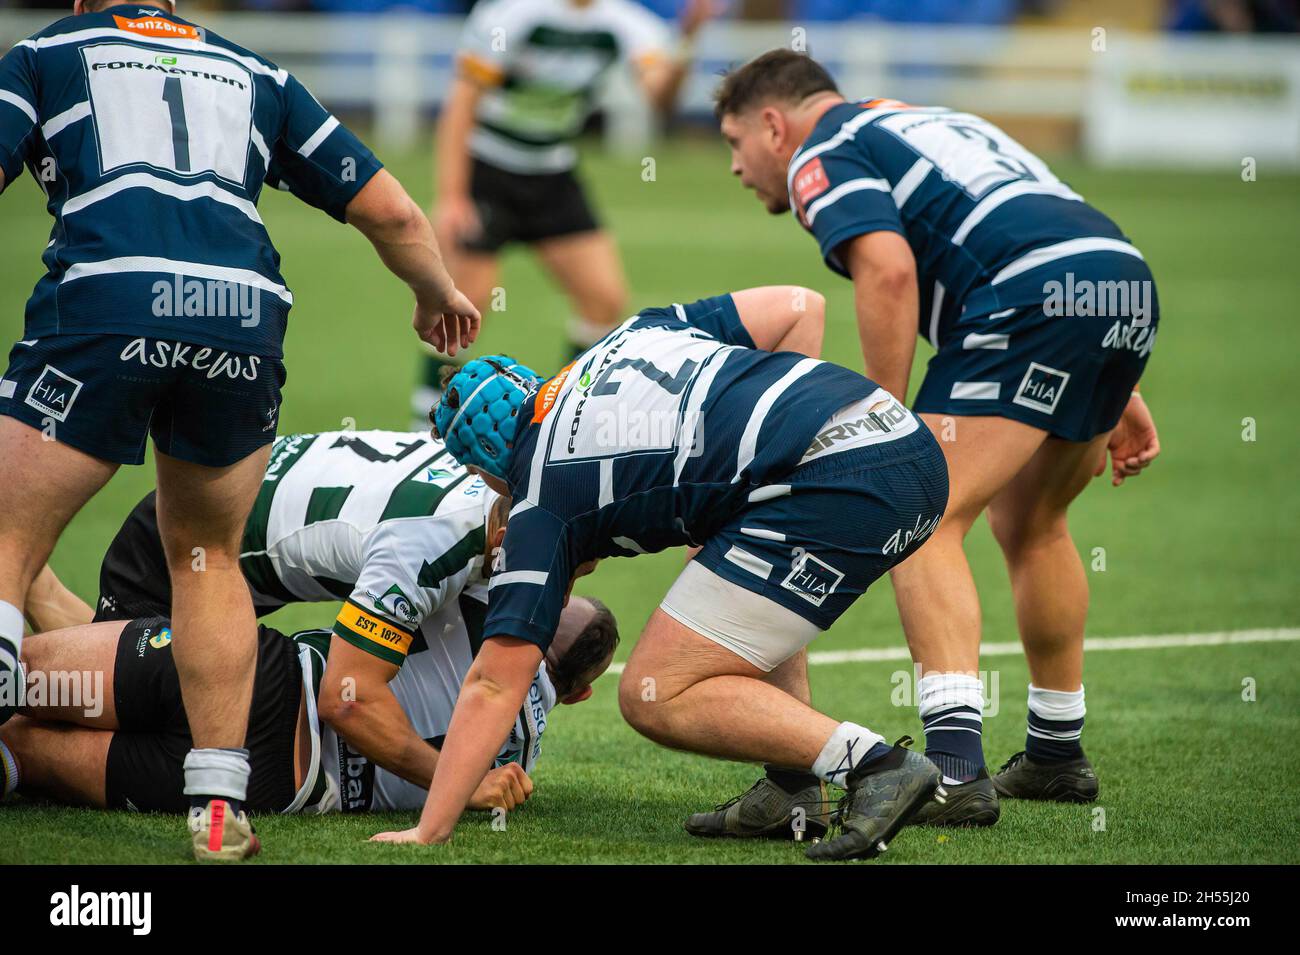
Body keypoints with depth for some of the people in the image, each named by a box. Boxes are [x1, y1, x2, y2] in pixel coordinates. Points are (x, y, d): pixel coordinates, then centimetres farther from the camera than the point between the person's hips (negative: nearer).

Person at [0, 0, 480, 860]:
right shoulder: (252, 74, 28)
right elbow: (392, 214, 28)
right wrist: (439, 296, 46)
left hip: (102, 305, -3)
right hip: (244, 319, 3)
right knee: (208, 558, 22)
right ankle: (220, 807, 16)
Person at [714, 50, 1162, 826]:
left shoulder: (824, 157, 6)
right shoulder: (931, 124, 33)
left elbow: (888, 271, -12)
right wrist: (1114, 395, 32)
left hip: (1030, 301, -9)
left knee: (927, 525, -9)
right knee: (1030, 524, 25)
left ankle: (956, 767, -25)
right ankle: (1057, 755, 33)